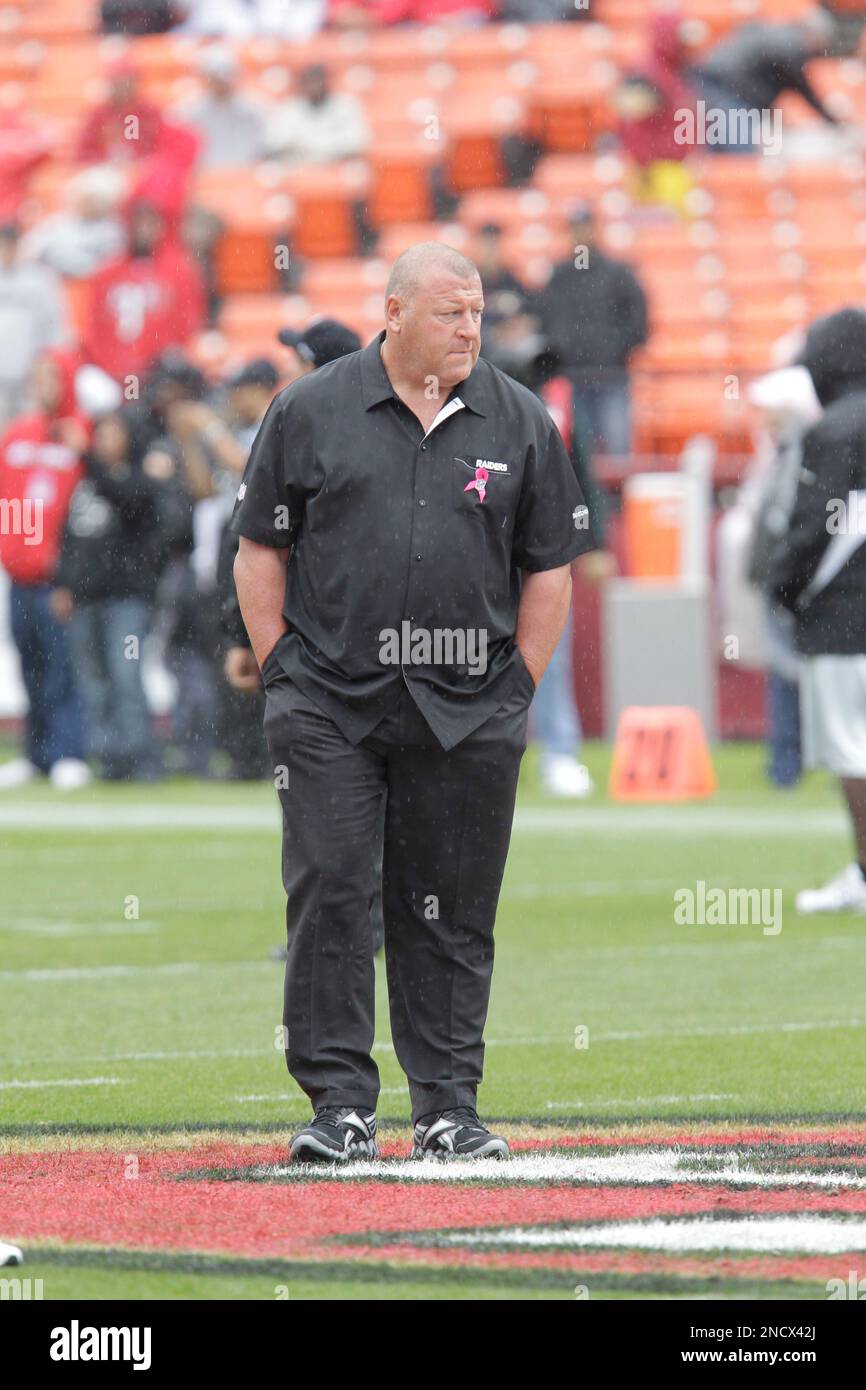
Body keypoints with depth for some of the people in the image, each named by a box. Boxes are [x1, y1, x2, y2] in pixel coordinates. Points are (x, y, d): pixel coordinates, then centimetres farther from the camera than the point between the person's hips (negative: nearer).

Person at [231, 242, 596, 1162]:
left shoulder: (520, 422, 7)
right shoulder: (309, 412, 4)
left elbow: (549, 566, 11)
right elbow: (259, 550, 7)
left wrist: (518, 689, 5)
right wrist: (281, 673, 0)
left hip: (468, 712, 1)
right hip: (327, 707, -1)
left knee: (452, 913, 4)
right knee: (329, 895, -6)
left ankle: (448, 1105, 11)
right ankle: (339, 1103, -2)